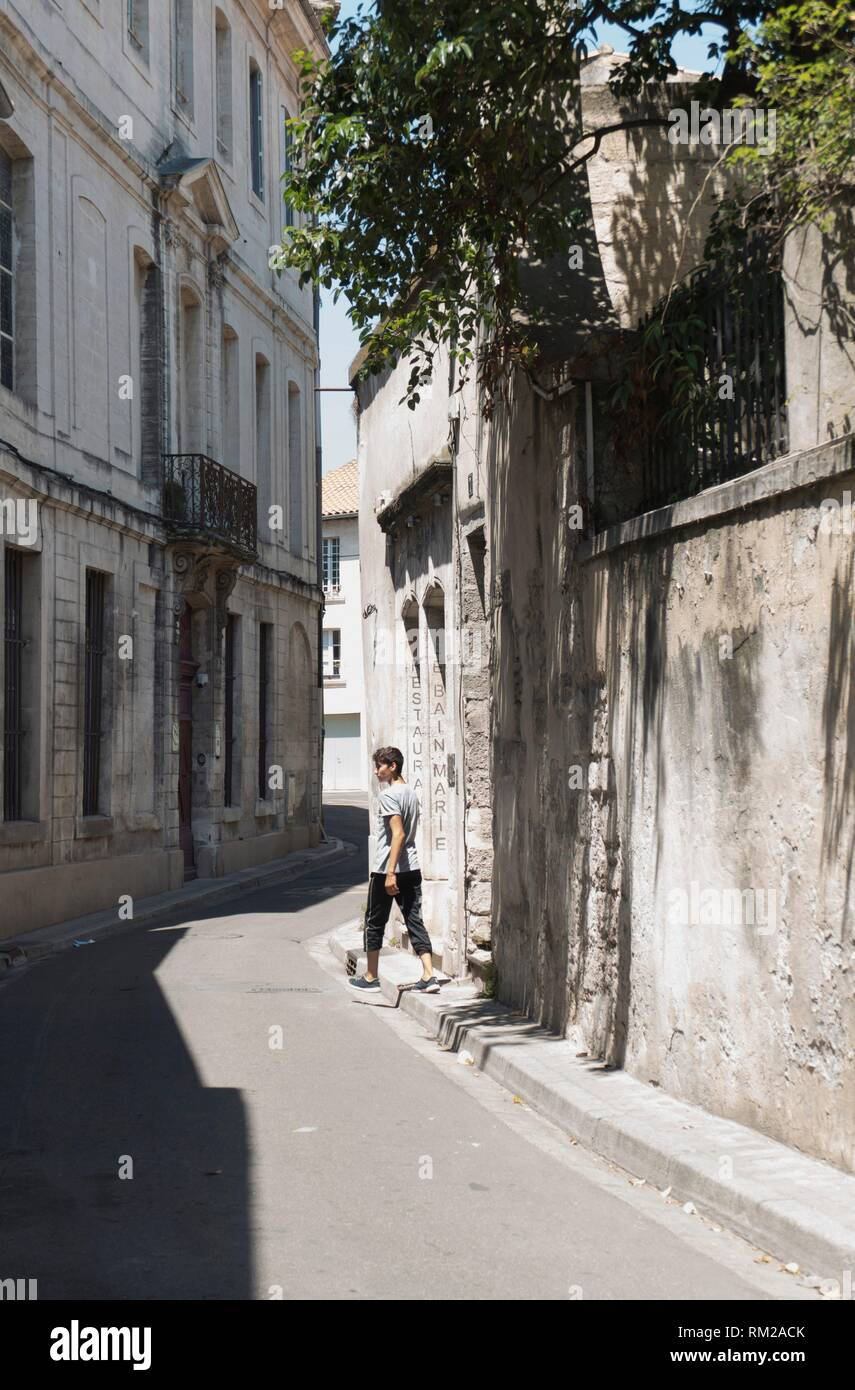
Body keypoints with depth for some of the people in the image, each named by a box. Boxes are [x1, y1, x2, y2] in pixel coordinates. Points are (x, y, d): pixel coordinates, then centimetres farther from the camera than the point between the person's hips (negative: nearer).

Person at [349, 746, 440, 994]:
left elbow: (398, 834, -22)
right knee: (415, 920, 3)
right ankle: (429, 976, -7)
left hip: (387, 870, -7)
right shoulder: (410, 793, 14)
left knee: (375, 922, 8)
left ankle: (371, 977, 18)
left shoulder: (389, 795, -13)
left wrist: (390, 873, -24)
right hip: (412, 868, 7)